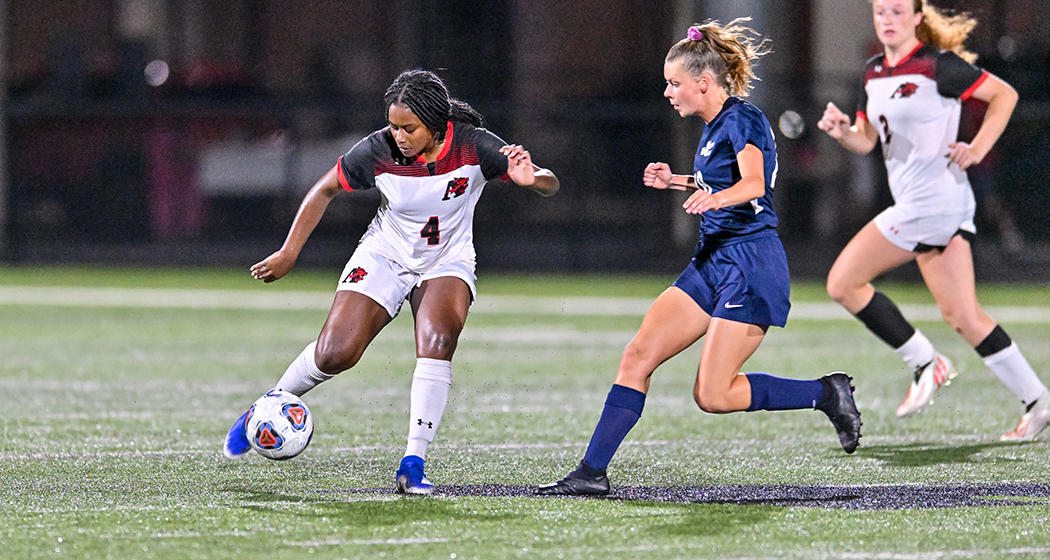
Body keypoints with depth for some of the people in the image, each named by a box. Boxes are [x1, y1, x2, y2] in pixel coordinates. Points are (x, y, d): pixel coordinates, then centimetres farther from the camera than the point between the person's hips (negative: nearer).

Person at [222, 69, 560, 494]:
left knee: (437, 342, -29)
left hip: (448, 263, 0)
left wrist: (530, 178, -42)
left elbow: (549, 184, -17)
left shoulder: (474, 147, -23)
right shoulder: (376, 152, -21)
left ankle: (413, 463, -25)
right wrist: (289, 253, -5)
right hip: (385, 255, 0)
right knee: (334, 355, -12)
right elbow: (324, 191, -4)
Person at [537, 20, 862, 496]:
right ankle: (592, 471, 0)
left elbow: (753, 184, -31)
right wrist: (678, 182, 29)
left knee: (713, 395, -12)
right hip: (712, 263, 9)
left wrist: (714, 197, -49)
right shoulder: (715, 126, 14)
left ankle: (825, 393, 4)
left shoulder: (743, 120, -14)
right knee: (638, 355, -1)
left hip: (751, 266, -9)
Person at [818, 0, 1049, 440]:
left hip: (930, 201, -9)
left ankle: (925, 364, 0)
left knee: (842, 283, -6)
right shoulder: (874, 71, 13)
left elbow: (1004, 94, -6)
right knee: (962, 315, 8)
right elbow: (866, 141, 16)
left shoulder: (938, 66, -11)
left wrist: (977, 149, -12)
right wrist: (842, 130, -5)